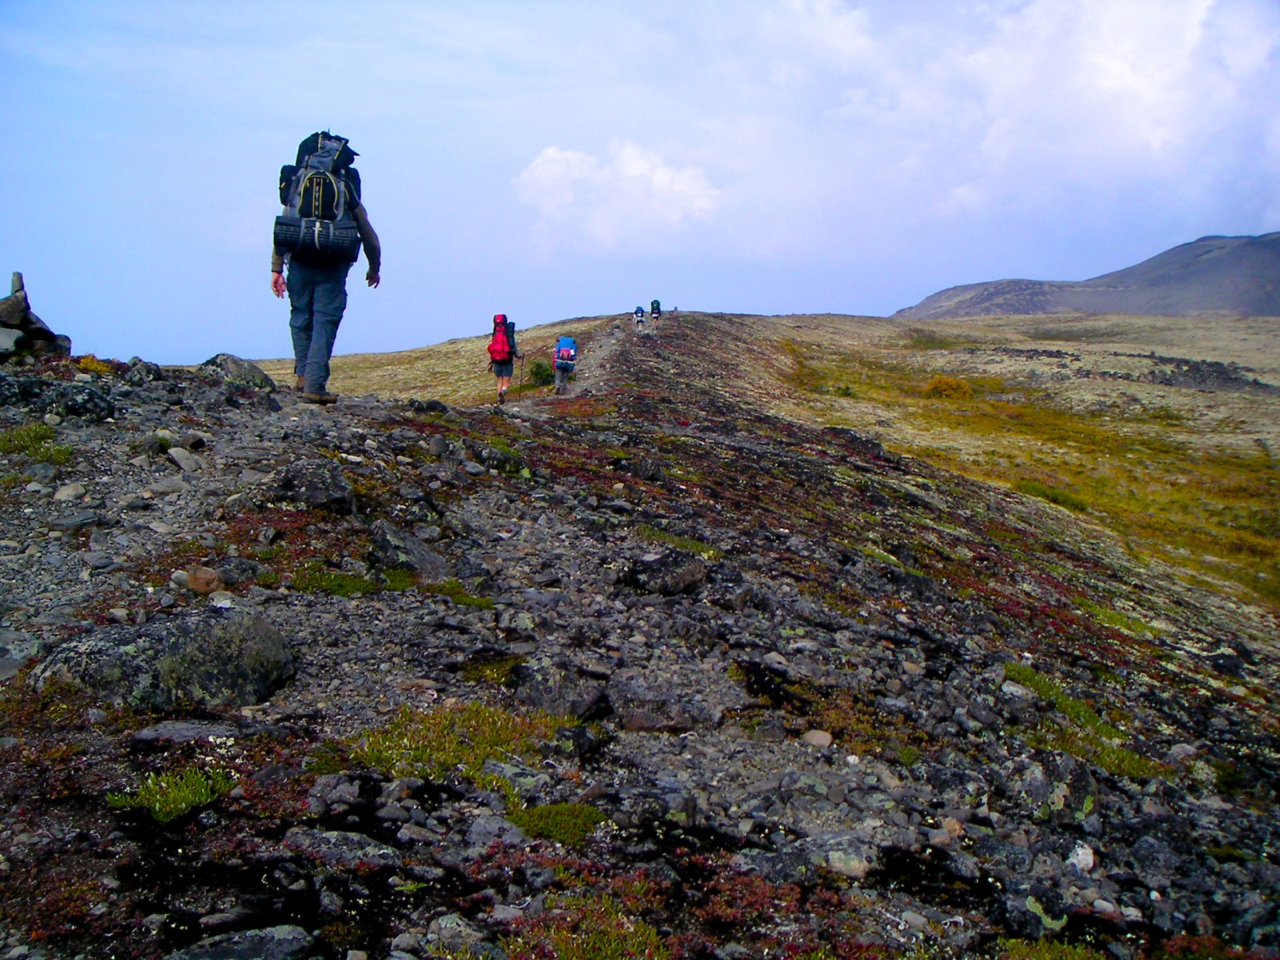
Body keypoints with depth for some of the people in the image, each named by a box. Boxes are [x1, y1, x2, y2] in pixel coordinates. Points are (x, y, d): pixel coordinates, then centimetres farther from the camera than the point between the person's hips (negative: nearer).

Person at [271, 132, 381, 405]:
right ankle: (314, 386, -6)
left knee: (301, 317, 18)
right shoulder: (349, 196, 11)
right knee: (324, 323, -1)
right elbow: (370, 239, 14)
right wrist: (374, 269, 29)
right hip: (332, 268, -1)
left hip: (300, 263, 1)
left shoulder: (297, 193, 12)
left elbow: (281, 232, 5)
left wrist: (276, 269, 6)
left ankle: (302, 375, 21)